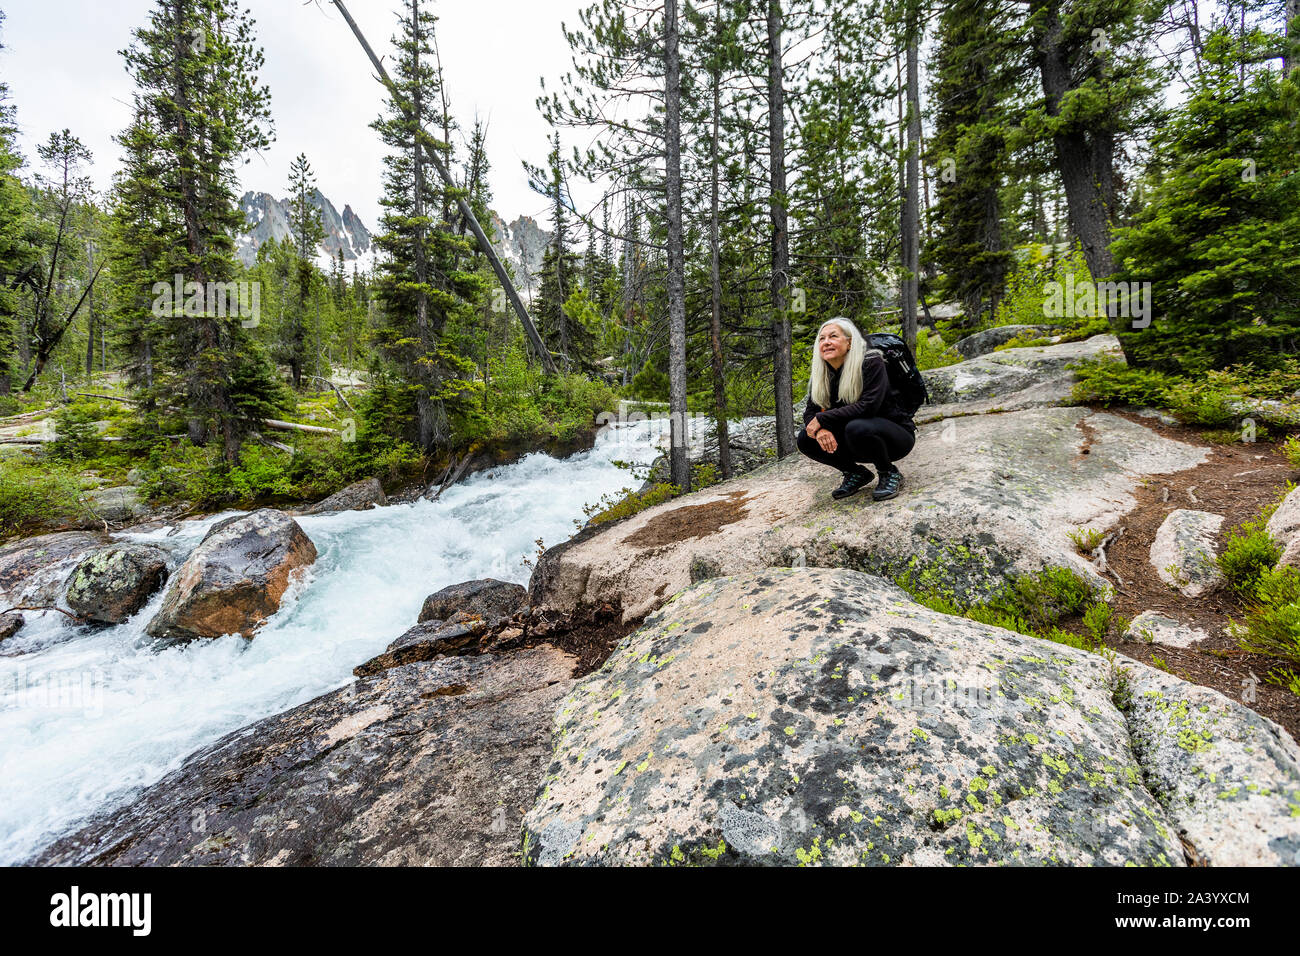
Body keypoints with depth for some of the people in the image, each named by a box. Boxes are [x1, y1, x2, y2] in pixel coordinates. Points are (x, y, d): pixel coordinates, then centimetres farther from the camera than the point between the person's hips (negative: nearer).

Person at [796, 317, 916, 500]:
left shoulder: (871, 363, -18)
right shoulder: (822, 375, -1)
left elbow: (868, 406, -30)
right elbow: (810, 411, -2)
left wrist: (822, 419, -28)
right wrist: (820, 429, -27)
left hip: (897, 435, -6)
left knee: (857, 427, -37)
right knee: (806, 439, -12)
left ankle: (890, 473, -9)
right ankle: (857, 474, 7)